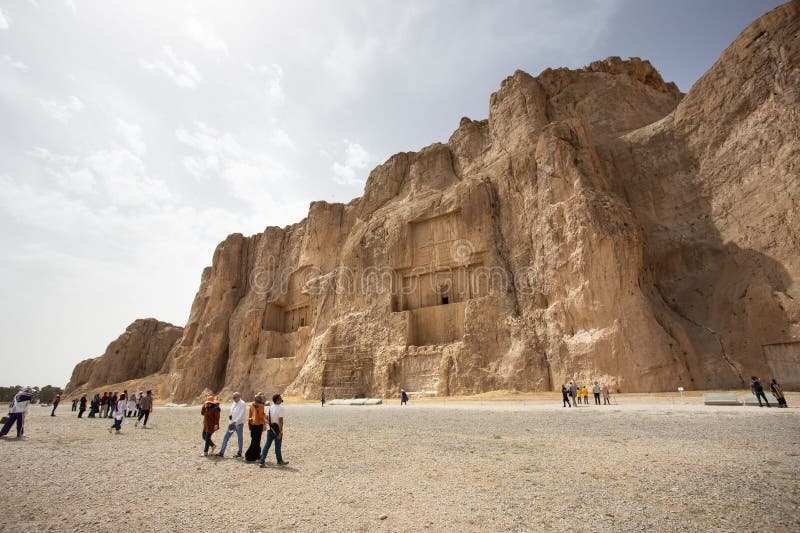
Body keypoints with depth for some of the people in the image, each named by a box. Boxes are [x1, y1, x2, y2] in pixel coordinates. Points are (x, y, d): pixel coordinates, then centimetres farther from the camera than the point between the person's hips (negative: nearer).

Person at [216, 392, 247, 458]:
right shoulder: (234, 403, 13)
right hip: (232, 423, 8)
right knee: (226, 437, 5)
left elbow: (241, 414, -20)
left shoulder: (242, 404, -11)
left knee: (239, 438, 3)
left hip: (239, 423, -7)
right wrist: (230, 416, 2)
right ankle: (221, 452, 10)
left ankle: (239, 453, 13)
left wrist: (236, 421, -29)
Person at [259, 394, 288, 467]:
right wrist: (280, 432, -18)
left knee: (267, 445, 9)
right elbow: (280, 421, -20)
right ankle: (280, 461, 24)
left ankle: (261, 461, 6)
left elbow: (266, 418, 7)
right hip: (277, 430, -6)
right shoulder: (281, 409, -17)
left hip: (270, 429, 6)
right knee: (277, 446, 8)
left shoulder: (270, 408, 4)